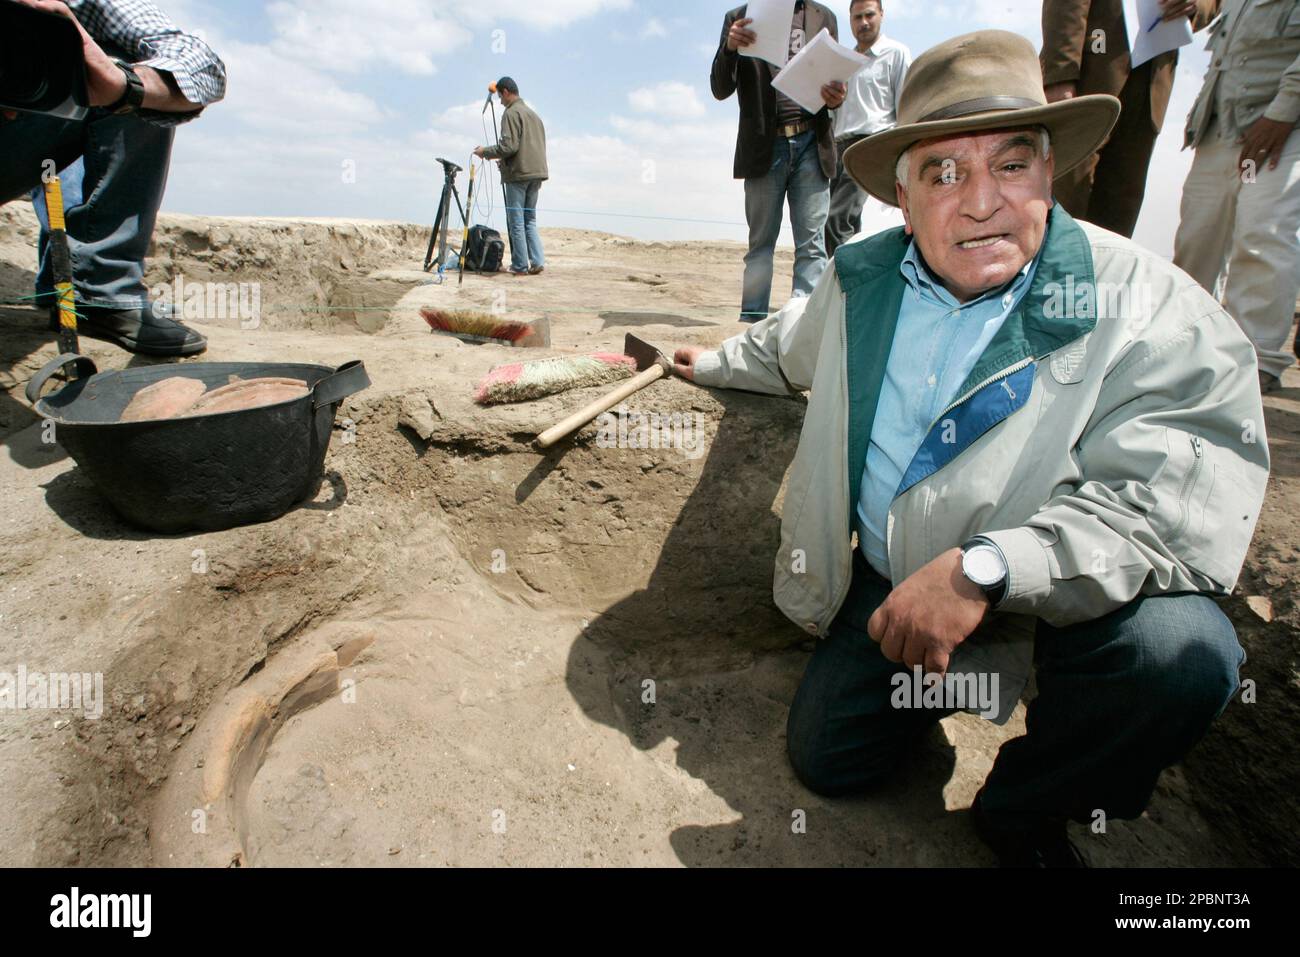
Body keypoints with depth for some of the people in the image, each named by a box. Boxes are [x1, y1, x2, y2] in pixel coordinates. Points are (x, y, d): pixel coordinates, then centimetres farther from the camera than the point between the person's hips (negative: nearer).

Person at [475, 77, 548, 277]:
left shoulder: (511, 113, -6)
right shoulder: (534, 114, 18)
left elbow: (509, 146, -15)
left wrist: (486, 152, 0)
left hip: (518, 173, -7)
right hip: (537, 173, 8)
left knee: (516, 221, -2)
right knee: (530, 219, 12)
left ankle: (520, 266, -2)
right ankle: (537, 261, 1)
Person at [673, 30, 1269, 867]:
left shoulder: (1147, 308, -18)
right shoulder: (861, 279, -2)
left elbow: (1193, 500, -28)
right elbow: (793, 347, 20)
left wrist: (986, 568, -40)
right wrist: (719, 363, 36)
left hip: (1055, 590, -3)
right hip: (891, 580, 4)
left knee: (1177, 649, -33)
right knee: (827, 758, 4)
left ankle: (1024, 811, -1)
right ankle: (942, 680, 36)